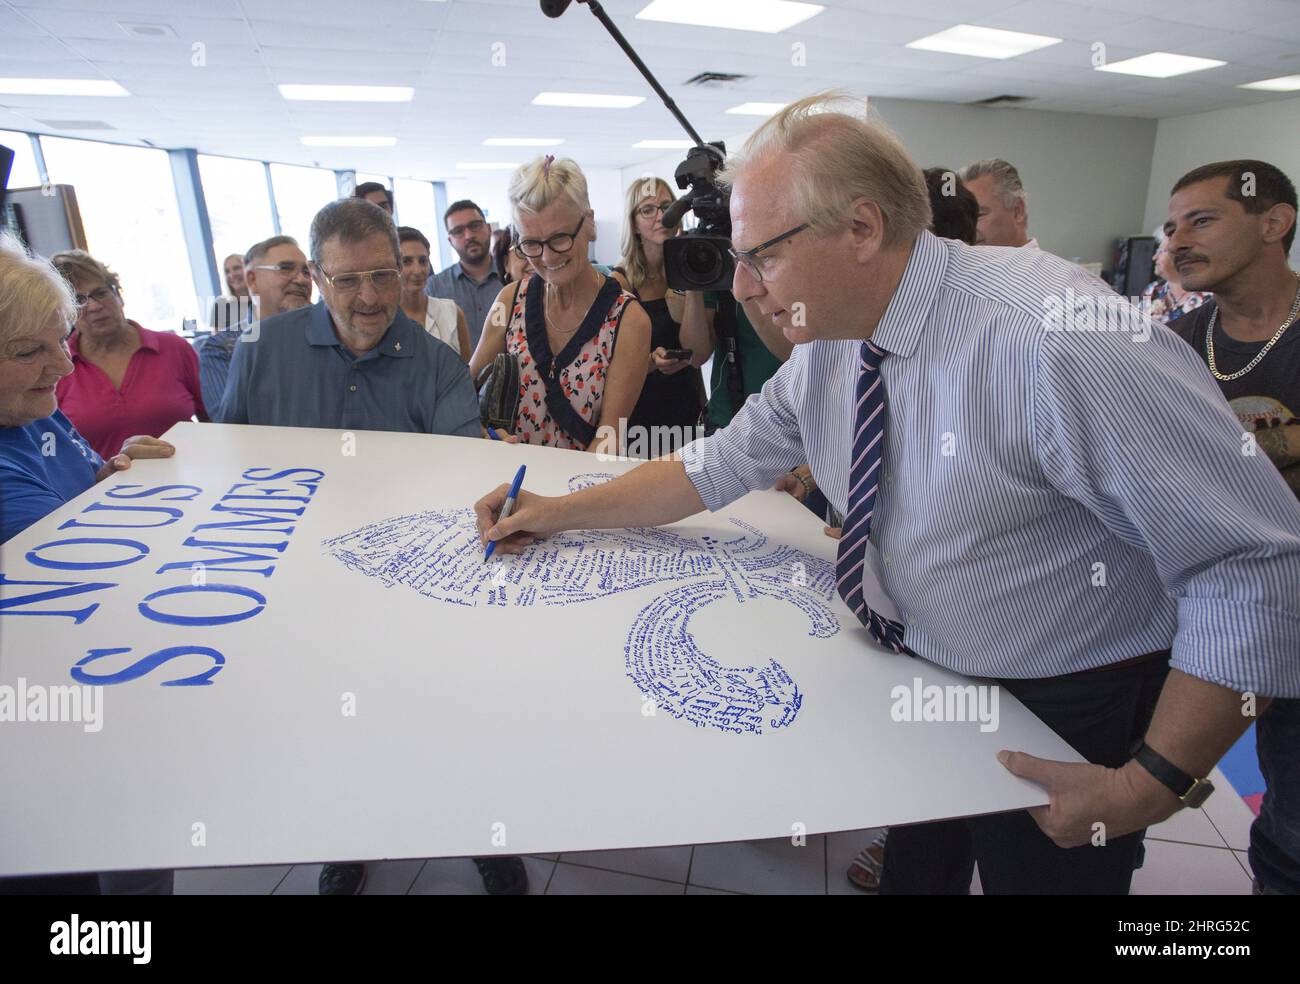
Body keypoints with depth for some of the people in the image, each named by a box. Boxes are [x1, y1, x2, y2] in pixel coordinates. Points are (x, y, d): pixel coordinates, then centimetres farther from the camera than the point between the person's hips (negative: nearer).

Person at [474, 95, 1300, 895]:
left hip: (1066, 722, -5)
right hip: (924, 678, 6)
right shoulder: (827, 345, -9)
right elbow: (722, 465, 2)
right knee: (915, 871, 24)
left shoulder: (1059, 344, -31)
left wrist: (1153, 784, -25)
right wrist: (559, 514, -2)